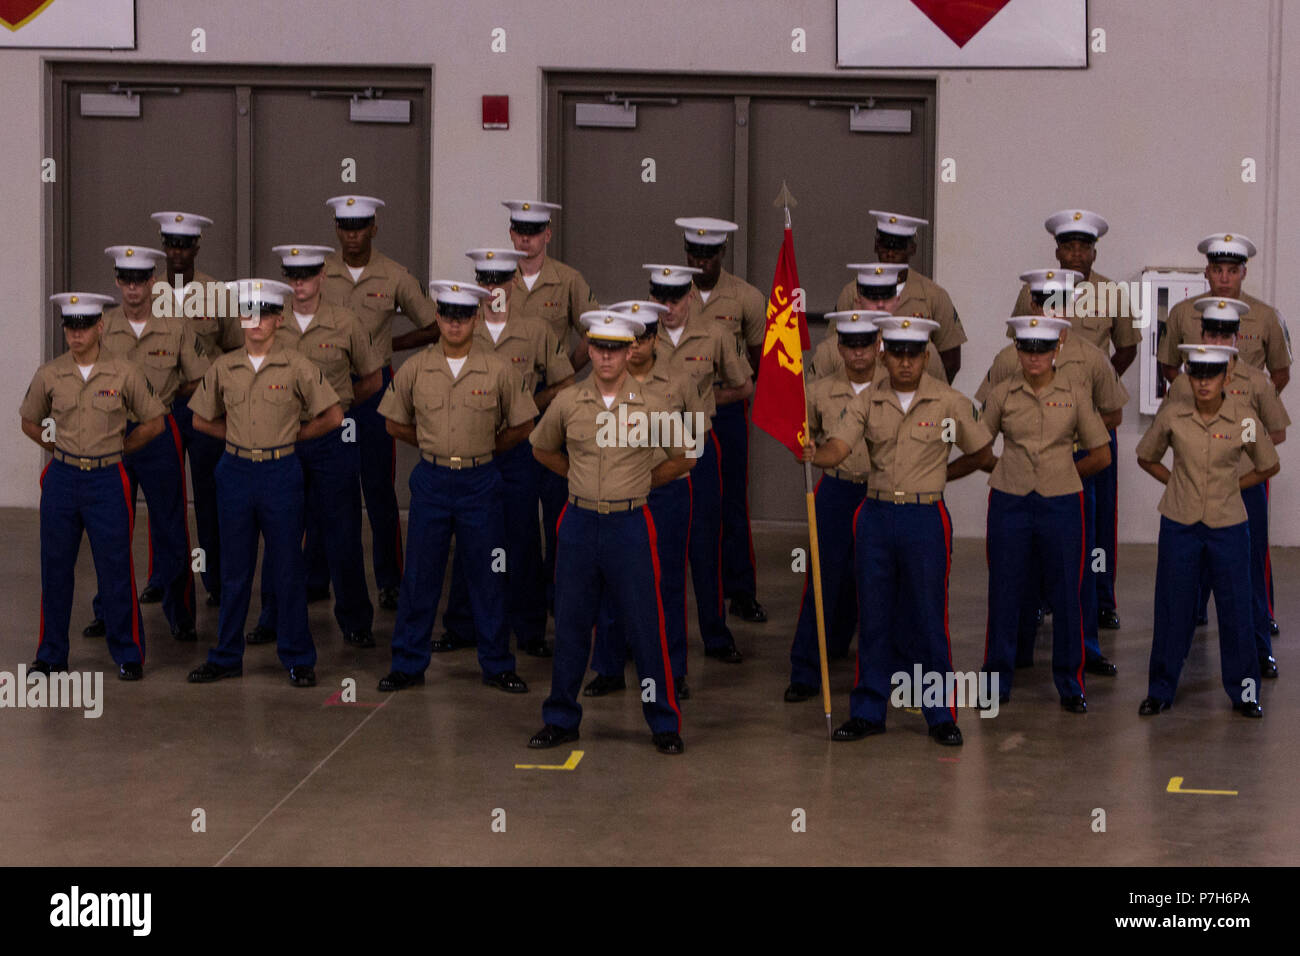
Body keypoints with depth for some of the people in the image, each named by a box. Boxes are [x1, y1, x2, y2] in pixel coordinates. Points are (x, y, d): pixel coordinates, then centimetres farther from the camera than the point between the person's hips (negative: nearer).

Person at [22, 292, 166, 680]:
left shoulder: (125, 373, -5)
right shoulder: (49, 375, 0)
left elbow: (153, 423, 5)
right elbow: (30, 421, 16)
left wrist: (115, 450, 5)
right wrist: (62, 449, 8)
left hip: (107, 480, -2)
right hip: (62, 479, 2)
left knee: (116, 569, 0)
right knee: (55, 568, 6)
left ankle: (128, 654, 12)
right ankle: (51, 655, 17)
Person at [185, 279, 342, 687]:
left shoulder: (296, 367, -4)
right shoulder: (223, 368, 4)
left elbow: (332, 417, 0)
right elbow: (202, 420, 15)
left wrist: (290, 436, 3)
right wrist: (241, 437, 6)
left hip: (281, 474, -2)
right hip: (235, 473, 2)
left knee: (287, 569, 2)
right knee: (234, 569, 9)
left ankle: (298, 659, 11)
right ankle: (227, 657, 18)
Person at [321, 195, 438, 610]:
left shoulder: (394, 277, -1)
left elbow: (432, 327, 8)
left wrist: (387, 345, 2)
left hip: (374, 385, -1)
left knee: (379, 489, 0)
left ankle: (390, 581, 8)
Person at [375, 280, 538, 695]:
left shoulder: (498, 371, -3)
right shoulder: (415, 369, 0)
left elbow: (522, 426, 7)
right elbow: (396, 424, 12)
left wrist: (484, 450, 7)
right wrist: (435, 446, 9)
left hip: (481, 482, -1)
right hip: (431, 481, 1)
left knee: (488, 577, 5)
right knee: (420, 575, 5)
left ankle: (497, 665, 15)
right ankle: (408, 664, 15)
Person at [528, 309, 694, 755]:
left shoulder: (649, 407, -3)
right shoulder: (567, 403, 2)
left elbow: (681, 459, 9)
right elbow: (543, 449, 18)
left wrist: (641, 481, 6)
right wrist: (580, 478, 12)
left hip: (629, 523, -2)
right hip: (579, 522, 2)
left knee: (645, 626, -1)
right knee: (571, 624, 8)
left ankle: (664, 722, 8)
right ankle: (561, 719, 19)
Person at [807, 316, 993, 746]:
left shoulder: (950, 402, -3)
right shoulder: (867, 403, 3)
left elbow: (982, 455, 8)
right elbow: (837, 448, -11)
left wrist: (935, 477, 8)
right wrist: (814, 455, -32)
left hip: (925, 519, -2)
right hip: (875, 516, 3)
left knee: (928, 618, 0)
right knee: (874, 617, 7)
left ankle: (941, 715, 11)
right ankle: (867, 711, 17)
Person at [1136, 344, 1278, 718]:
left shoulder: (1244, 420, -9)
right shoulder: (1172, 415, -7)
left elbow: (1268, 466, 7)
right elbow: (1146, 457, 10)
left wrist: (1231, 486, 1)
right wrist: (1177, 483, 1)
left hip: (1228, 526, 0)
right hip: (1180, 523, 1)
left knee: (1235, 609, 4)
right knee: (1172, 607, 6)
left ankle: (1243, 691, 17)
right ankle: (1160, 690, 18)